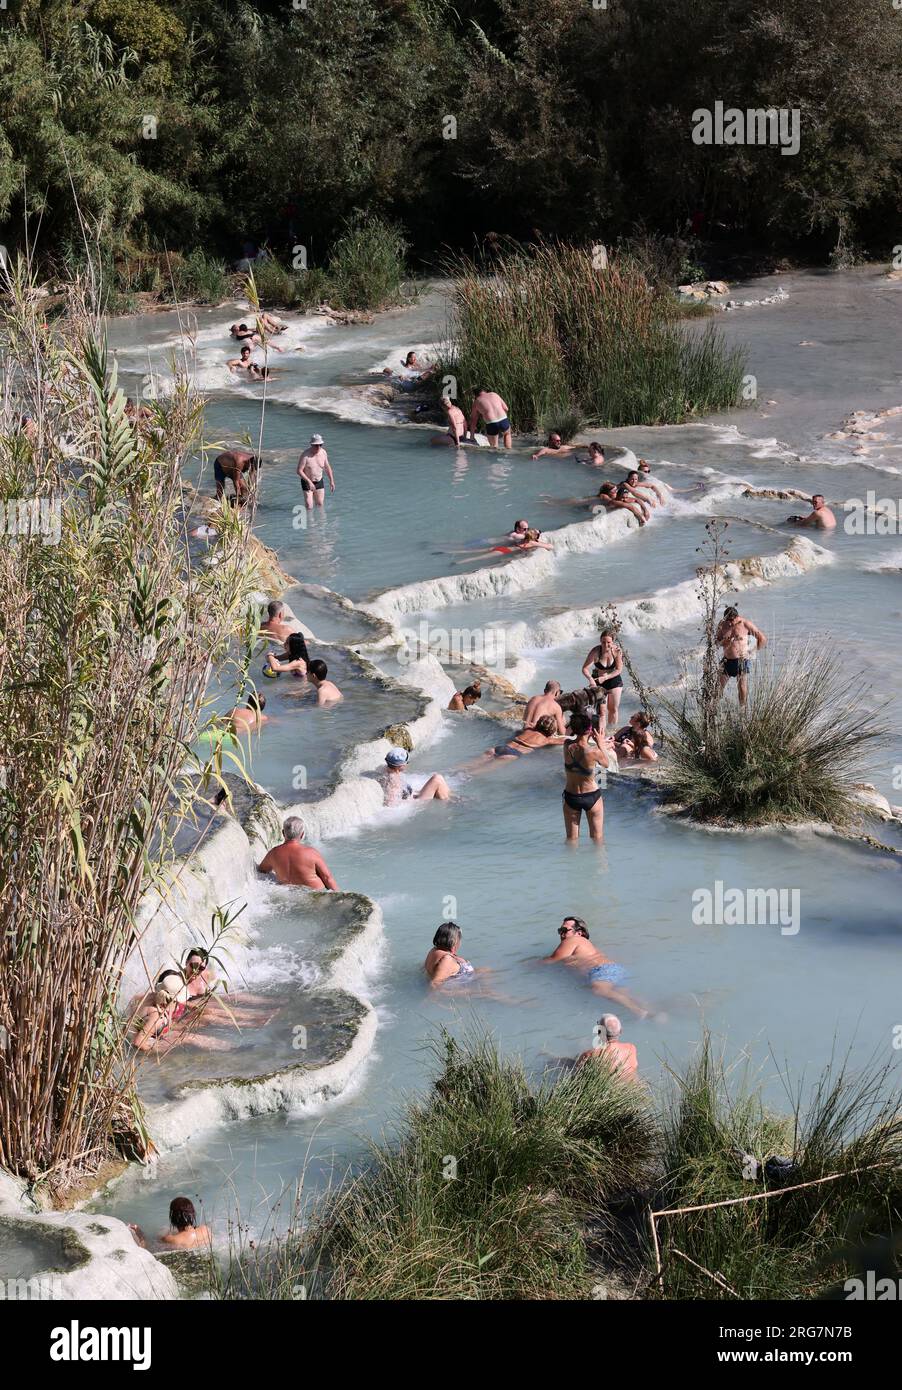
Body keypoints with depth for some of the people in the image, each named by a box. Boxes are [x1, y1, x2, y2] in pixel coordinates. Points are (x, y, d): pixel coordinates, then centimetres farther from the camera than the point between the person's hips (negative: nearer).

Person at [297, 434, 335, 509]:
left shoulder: (323, 452, -7)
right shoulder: (305, 455, -24)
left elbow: (327, 467, 8)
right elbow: (299, 471, -23)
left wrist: (331, 481, 7)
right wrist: (309, 482, -29)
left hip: (319, 482, 5)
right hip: (307, 482, -5)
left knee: (320, 504, 8)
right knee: (309, 506, -12)